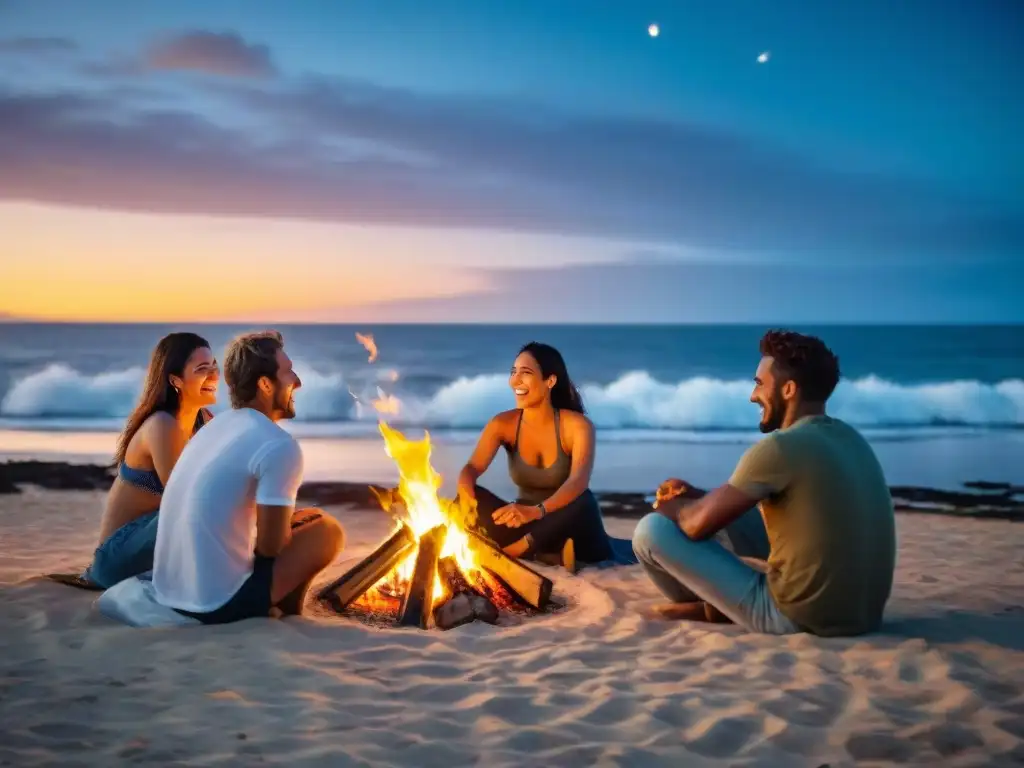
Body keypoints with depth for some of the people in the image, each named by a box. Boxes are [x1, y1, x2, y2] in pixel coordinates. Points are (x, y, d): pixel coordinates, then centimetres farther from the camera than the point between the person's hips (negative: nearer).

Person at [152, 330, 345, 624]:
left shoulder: (215, 425, 12)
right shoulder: (280, 446, -16)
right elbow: (271, 546, -13)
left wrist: (288, 519, 17)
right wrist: (294, 523, 8)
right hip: (217, 603, -9)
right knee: (328, 530, 4)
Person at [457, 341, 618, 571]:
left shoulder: (577, 425, -16)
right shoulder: (503, 424, -6)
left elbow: (578, 481, -32)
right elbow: (473, 467, -18)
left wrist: (537, 511, -52)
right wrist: (464, 488, -46)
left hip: (567, 524, -3)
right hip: (526, 521, 3)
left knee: (582, 505, -38)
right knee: (473, 499, -24)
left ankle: (520, 547, -24)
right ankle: (551, 551, -27)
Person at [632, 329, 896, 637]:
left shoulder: (780, 447, -19)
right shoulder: (850, 438, 9)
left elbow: (697, 524, -13)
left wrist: (671, 504, 9)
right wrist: (694, 497, 13)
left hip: (798, 616, -9)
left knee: (651, 530, -2)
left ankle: (713, 607, 22)